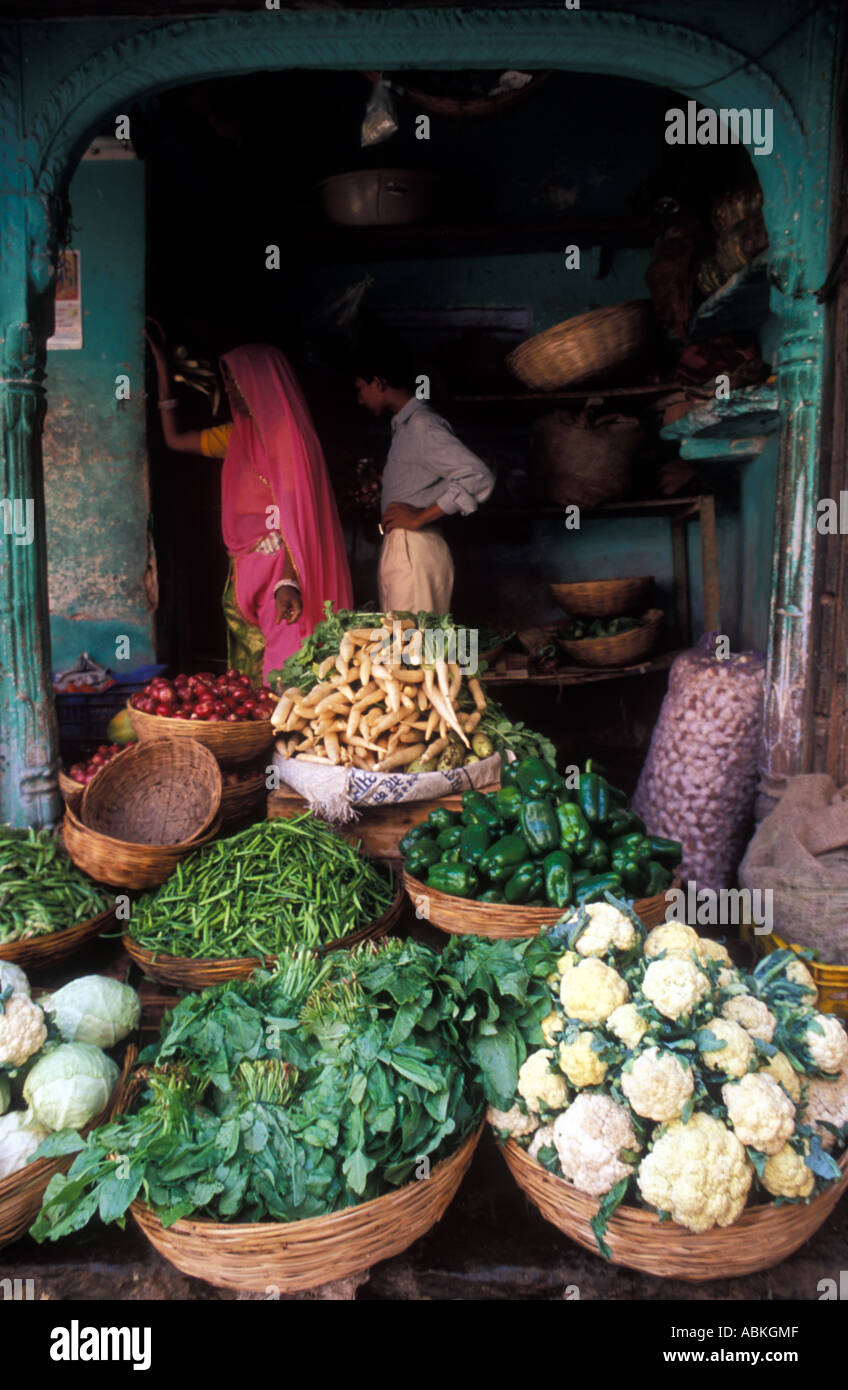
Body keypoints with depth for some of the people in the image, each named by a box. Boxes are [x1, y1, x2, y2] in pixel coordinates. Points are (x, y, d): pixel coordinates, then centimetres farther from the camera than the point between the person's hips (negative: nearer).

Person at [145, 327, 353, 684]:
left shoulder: (288, 435, -8)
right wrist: (163, 372, 26)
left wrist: (288, 582, -27)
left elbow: (294, 516, -16)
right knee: (246, 678, 7)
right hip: (244, 574, 8)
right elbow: (174, 439, 28)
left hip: (280, 575, -8)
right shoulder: (238, 435, 17)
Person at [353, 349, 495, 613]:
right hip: (396, 547, 10)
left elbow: (478, 477, -22)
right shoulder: (405, 425, 17)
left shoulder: (422, 425, -13)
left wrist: (420, 518, -19)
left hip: (415, 551, -10)